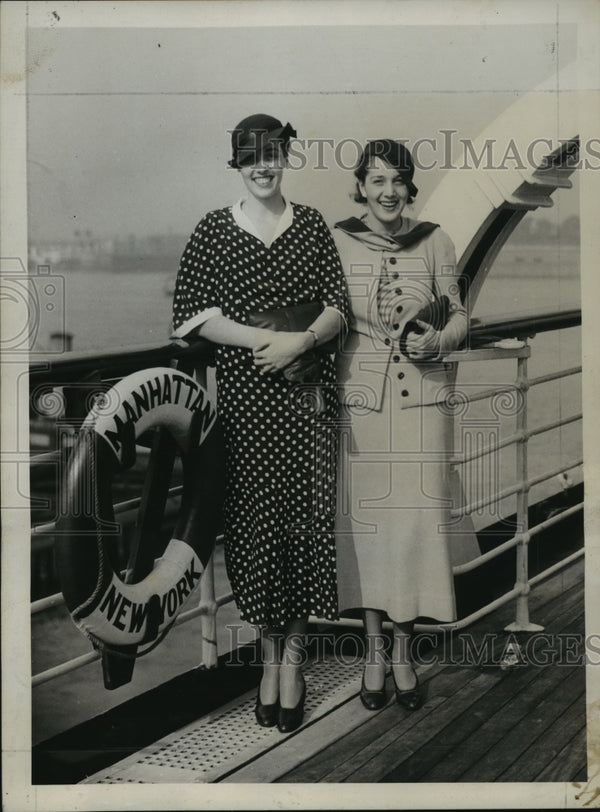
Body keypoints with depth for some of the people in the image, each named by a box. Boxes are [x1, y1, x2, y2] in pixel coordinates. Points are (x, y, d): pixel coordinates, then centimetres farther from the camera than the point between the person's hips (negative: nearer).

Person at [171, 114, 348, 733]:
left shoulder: (311, 225, 9)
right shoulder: (212, 230, 4)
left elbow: (338, 307, 5)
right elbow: (188, 315, -3)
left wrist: (300, 341, -15)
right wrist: (267, 337, -13)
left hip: (306, 397, 1)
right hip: (243, 397, -1)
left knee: (305, 516, -1)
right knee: (253, 518, 2)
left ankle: (293, 658, 11)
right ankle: (269, 653, 17)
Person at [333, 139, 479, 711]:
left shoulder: (434, 242, 4)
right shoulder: (337, 242, 1)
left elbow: (458, 315, 10)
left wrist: (438, 341, -10)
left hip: (421, 398, 1)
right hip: (359, 394, 0)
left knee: (415, 519, 0)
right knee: (365, 517, 4)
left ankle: (404, 648, 16)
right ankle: (375, 647, 18)